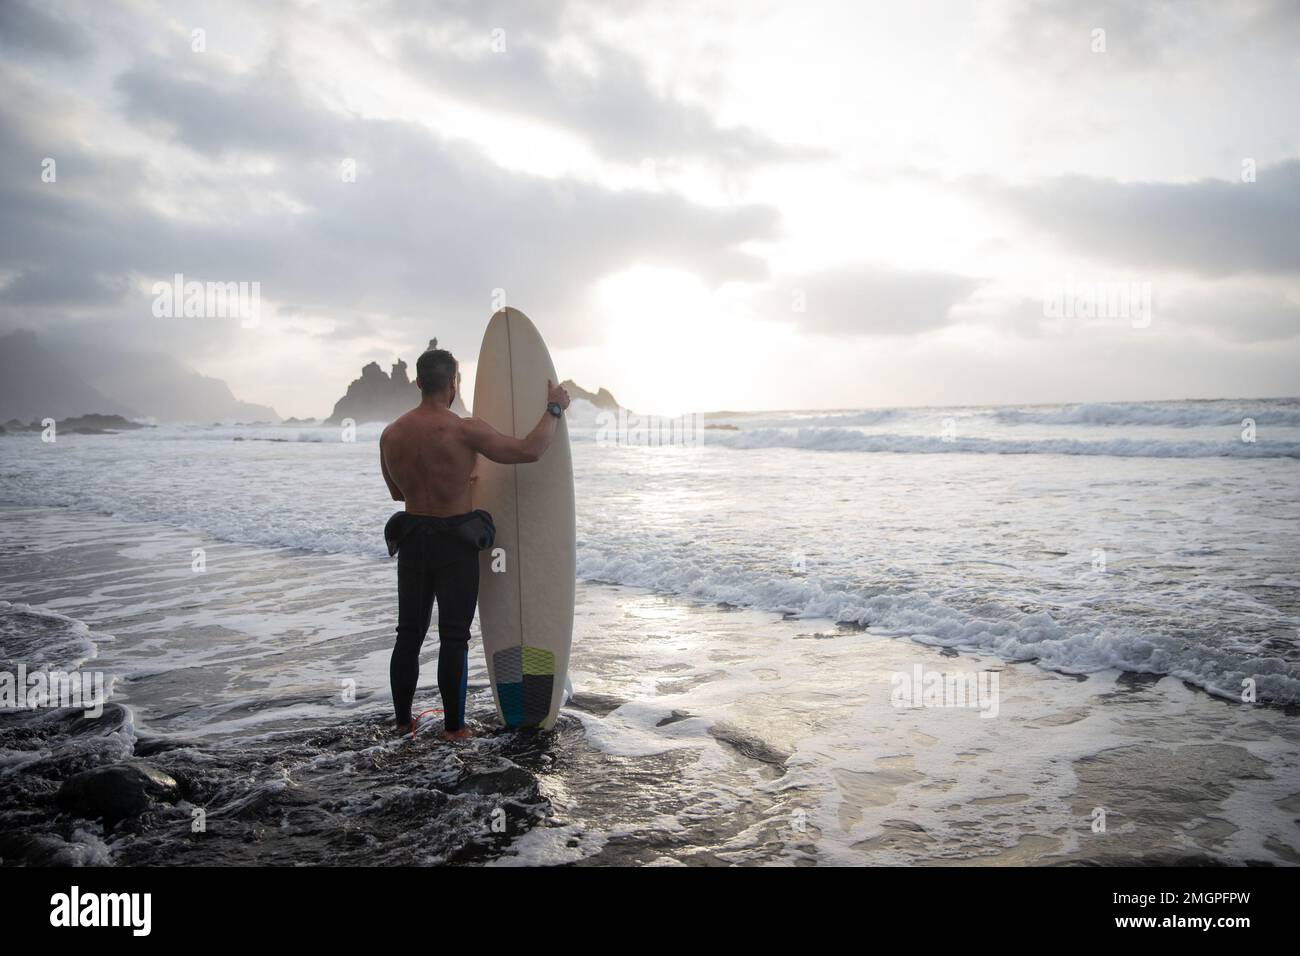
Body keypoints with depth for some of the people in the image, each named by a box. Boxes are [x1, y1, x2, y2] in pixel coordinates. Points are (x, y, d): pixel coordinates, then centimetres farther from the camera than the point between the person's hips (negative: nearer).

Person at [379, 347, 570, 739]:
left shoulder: (391, 434, 0)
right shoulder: (465, 430, -18)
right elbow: (530, 450, -18)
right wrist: (554, 408, -3)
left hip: (410, 538, 5)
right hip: (455, 543, -5)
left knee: (409, 634, 15)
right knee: (454, 637, 5)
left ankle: (403, 721, 24)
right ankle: (454, 726, 13)